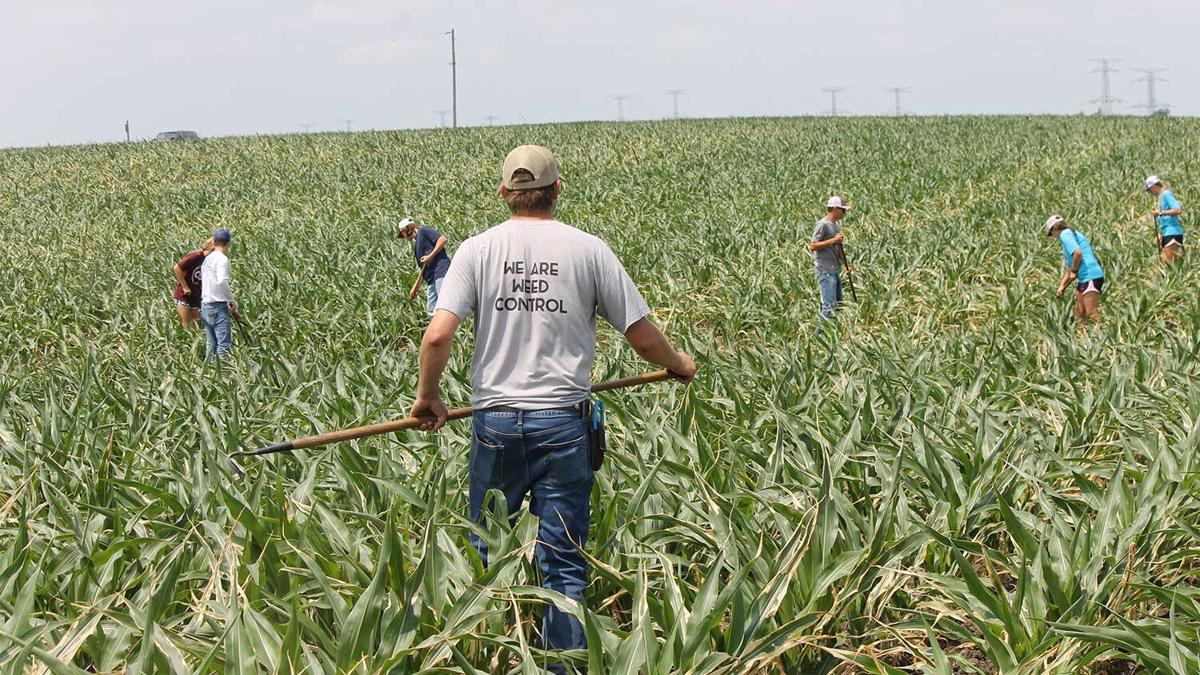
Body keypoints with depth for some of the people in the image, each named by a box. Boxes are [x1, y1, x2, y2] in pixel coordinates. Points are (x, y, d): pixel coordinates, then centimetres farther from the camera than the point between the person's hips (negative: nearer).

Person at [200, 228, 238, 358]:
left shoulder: (207, 259, 15)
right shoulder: (222, 259, -11)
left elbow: (206, 282, 16)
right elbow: (222, 281, -24)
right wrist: (232, 300, -15)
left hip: (205, 306, 9)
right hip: (218, 307, -9)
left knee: (212, 345, 11)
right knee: (224, 344, -9)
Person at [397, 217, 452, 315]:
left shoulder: (423, 232, 3)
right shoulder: (416, 245, 27)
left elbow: (443, 239, -11)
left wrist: (431, 256, -13)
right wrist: (415, 287, 24)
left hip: (441, 272, -10)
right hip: (431, 279, 10)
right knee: (431, 310, 7)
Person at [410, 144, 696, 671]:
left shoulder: (477, 250, 0)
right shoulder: (587, 250, -1)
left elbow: (438, 335, -9)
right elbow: (642, 336, 2)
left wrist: (427, 396, 8)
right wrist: (679, 365, 22)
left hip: (495, 420, 1)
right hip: (563, 424, -1)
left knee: (484, 550, 15)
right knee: (565, 564, 5)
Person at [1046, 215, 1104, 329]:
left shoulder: (1065, 234, -5)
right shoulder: (1073, 234, 24)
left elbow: (1077, 252, -23)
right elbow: (1068, 267, 27)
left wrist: (1074, 271, -9)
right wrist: (1062, 286, 23)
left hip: (1091, 277, -10)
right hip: (1084, 278, 10)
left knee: (1092, 314, -13)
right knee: (1079, 313, 15)